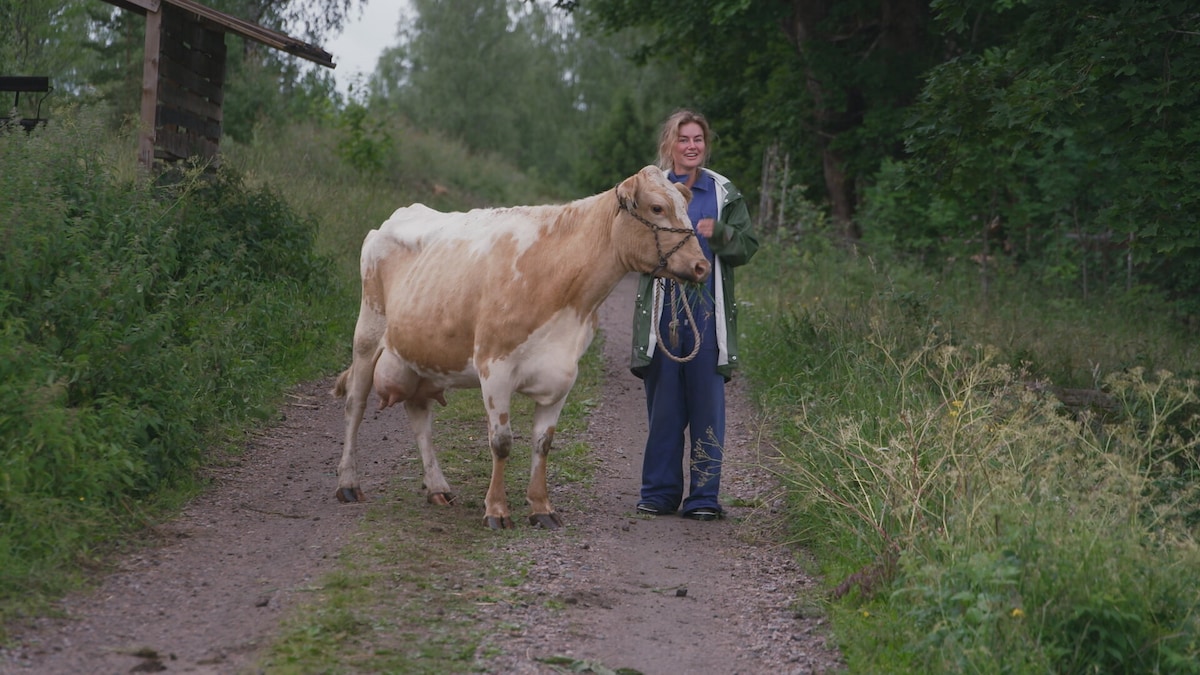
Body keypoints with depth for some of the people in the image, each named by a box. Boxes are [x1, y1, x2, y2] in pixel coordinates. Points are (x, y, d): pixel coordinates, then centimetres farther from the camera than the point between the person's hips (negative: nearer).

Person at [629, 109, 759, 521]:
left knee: (707, 404, -1)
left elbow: (747, 247, 4)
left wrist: (718, 233, -14)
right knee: (663, 403, 3)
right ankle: (660, 492, 13)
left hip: (708, 309, 0)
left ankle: (704, 495, 5)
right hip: (660, 307, 0)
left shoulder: (724, 193, 8)